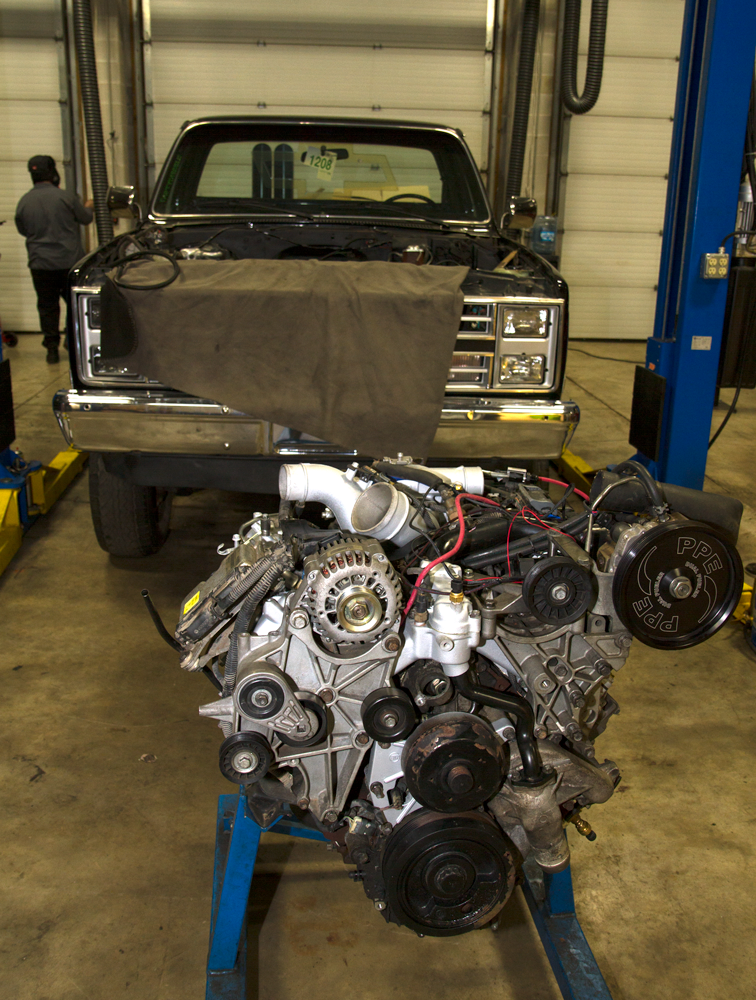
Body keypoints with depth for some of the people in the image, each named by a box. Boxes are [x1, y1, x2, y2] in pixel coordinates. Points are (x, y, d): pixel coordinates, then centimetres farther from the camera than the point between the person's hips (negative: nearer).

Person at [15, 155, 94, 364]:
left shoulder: (24, 202, 0)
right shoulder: (65, 197, -9)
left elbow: (23, 230, 14)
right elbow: (85, 219, 5)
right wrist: (88, 207, 27)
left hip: (40, 264, 2)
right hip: (70, 261, -2)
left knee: (47, 306, 8)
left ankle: (52, 348, 7)